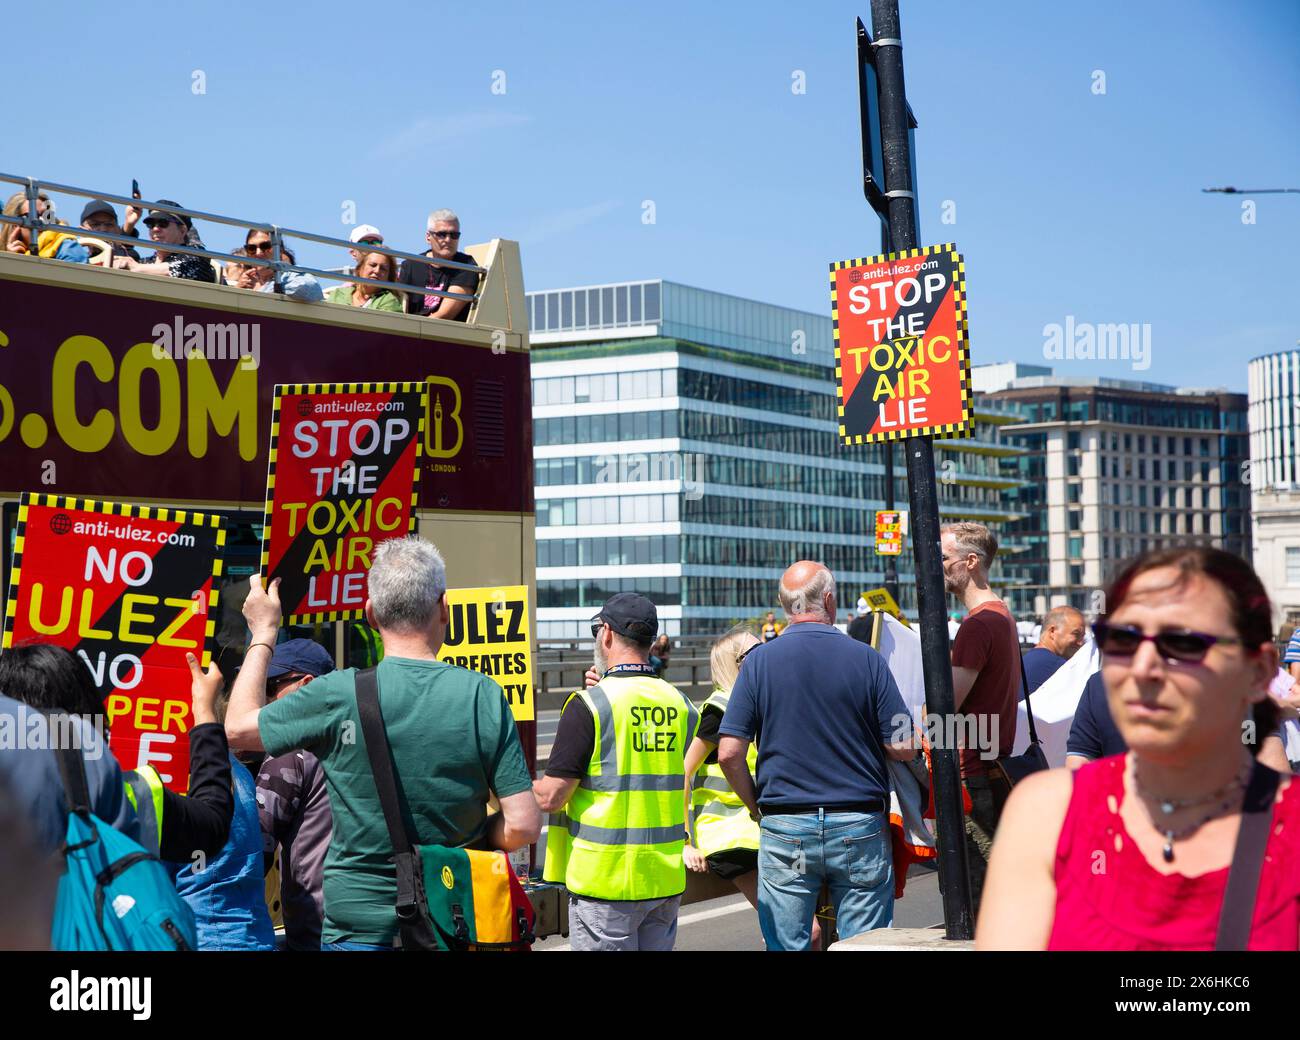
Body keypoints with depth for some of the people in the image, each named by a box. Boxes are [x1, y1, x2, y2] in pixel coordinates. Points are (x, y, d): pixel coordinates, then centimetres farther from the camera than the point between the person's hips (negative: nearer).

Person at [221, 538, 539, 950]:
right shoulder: (485, 696, -10)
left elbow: (239, 727, 4)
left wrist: (263, 634, 15)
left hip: (358, 928, -1)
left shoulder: (338, 695, -13)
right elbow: (523, 825, -11)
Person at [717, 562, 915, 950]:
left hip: (784, 829, 0)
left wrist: (756, 807, 10)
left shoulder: (759, 661, -2)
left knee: (785, 945, 7)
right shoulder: (866, 659, -3)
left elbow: (729, 753, -5)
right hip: (860, 828, 0)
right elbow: (903, 748, -3)